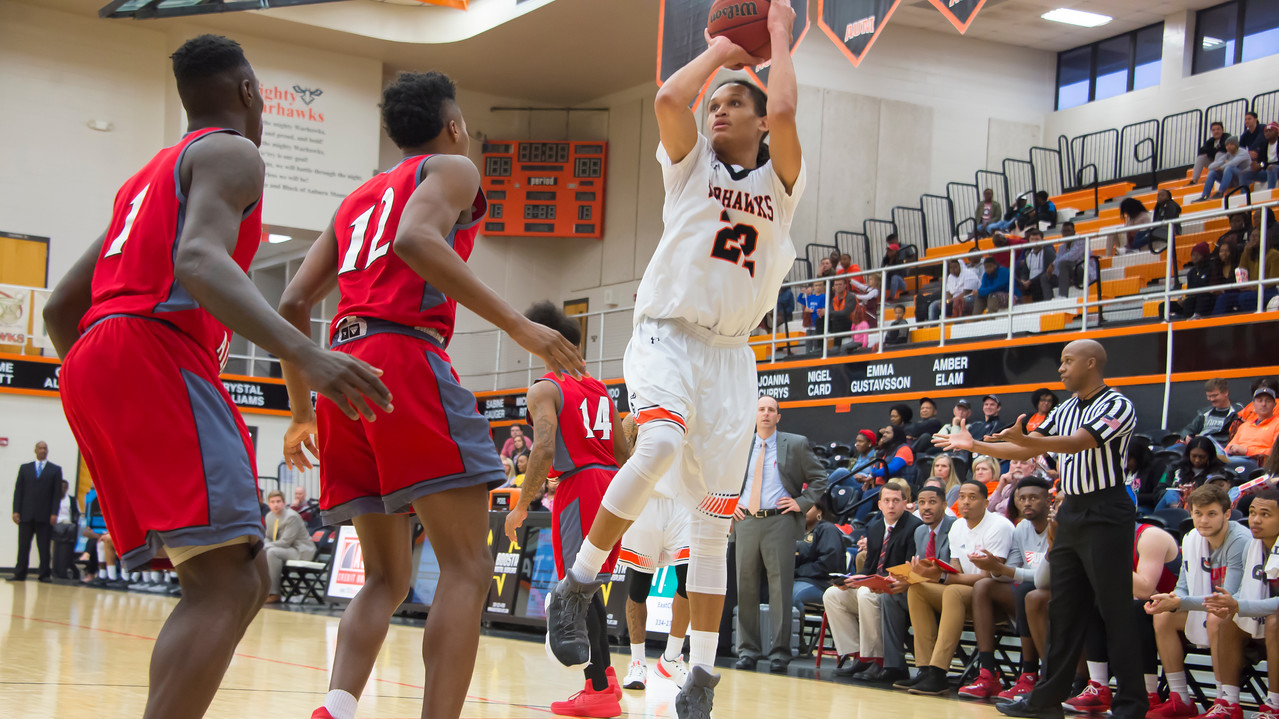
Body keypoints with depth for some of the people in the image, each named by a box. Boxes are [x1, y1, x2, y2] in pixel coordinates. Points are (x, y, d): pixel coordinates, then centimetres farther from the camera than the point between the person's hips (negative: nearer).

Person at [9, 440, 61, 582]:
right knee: (23, 545, 2)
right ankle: (19, 574, 7)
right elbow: (18, 490, 9)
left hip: (45, 516, -2)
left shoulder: (55, 470, 8)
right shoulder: (25, 468, 13)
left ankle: (45, 575, 5)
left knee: (44, 547, 0)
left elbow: (57, 493, 3)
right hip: (26, 514, 2)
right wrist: (16, 511, -1)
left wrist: (54, 513, -6)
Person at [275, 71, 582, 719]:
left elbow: (293, 304, 23)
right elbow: (416, 239, -14)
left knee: (387, 577, 12)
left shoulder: (357, 198, 30)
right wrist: (518, 326, -17)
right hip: (404, 356, -7)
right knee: (467, 568, -8)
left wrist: (302, 409, 29)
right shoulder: (451, 169, 10)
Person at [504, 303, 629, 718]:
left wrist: (521, 507, -11)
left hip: (580, 486, -8)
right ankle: (605, 677, 19)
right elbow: (624, 450, 19)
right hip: (613, 483, 8)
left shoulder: (545, 389, -4)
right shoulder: (600, 389, 19)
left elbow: (544, 450, -17)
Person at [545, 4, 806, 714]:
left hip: (732, 354, 2)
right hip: (667, 335, -2)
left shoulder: (781, 179, 10)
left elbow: (784, 111, -9)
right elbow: (669, 99, -11)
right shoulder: (693, 162, 9)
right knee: (661, 444, -33)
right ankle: (576, 588, -20)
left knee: (715, 520, 1)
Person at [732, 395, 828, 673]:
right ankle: (748, 650, 12)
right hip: (746, 522, 3)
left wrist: (801, 503, -3)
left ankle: (780, 652, 0)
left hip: (779, 522, -3)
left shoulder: (796, 444, 6)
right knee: (746, 588, 4)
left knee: (780, 587, -5)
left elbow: (819, 478, 8)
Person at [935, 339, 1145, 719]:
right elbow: (1026, 451, 20)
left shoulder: (1118, 406, -11)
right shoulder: (1065, 410, 14)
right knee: (1062, 610, 9)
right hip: (1071, 513, 8)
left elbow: (1076, 443, -25)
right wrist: (974, 445, 13)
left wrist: (1028, 440, -39)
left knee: (1115, 612, -7)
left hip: (1105, 515, -8)